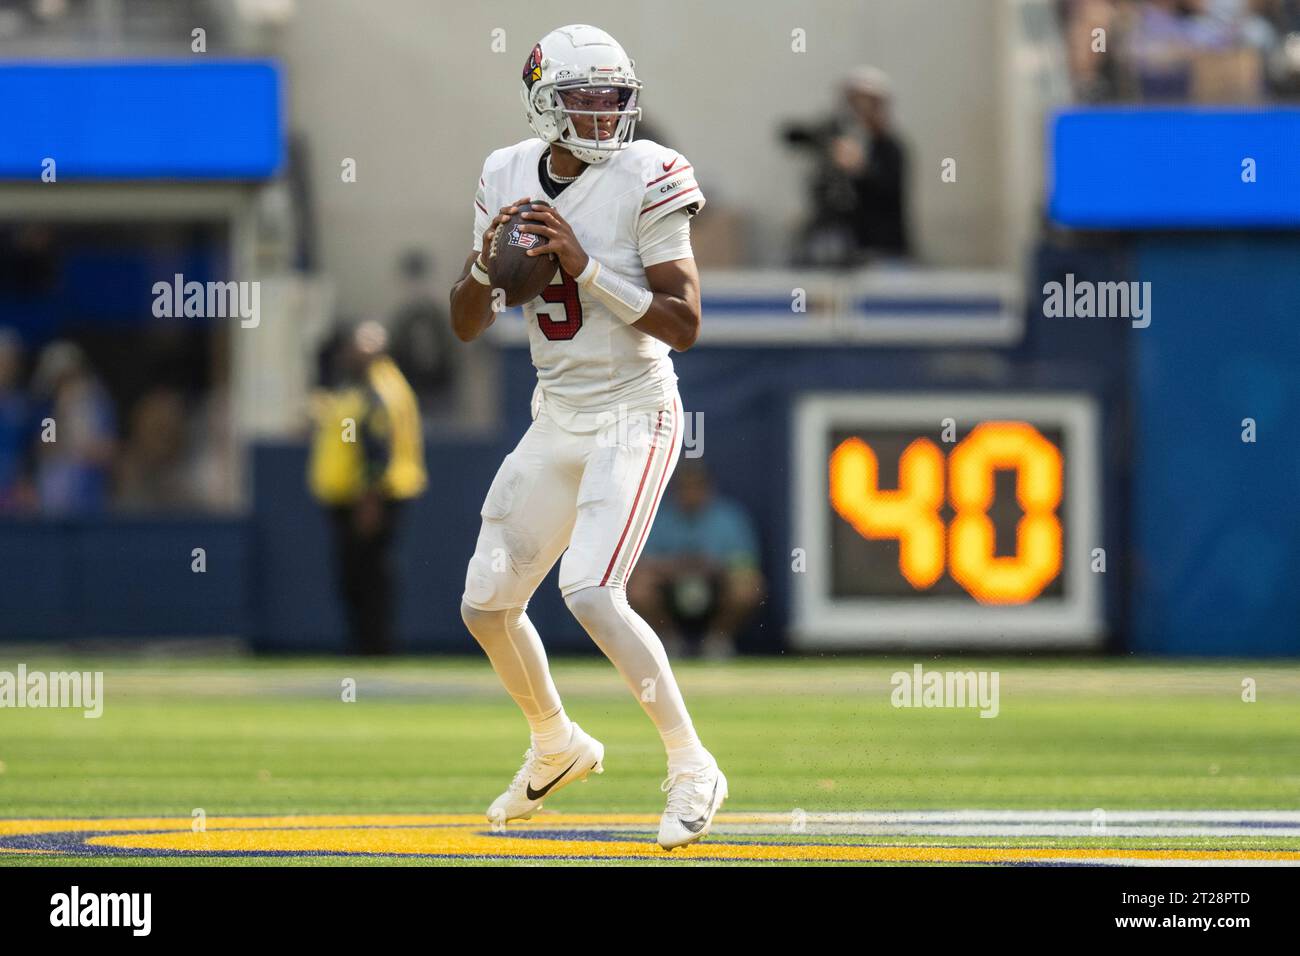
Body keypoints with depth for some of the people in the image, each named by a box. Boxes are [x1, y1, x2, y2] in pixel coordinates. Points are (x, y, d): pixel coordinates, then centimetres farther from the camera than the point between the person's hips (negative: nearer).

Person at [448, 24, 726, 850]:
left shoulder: (645, 182, -13)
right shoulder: (508, 179, 3)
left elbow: (684, 324, -18)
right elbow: (467, 326, 8)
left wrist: (585, 267, -24)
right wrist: (488, 261, -12)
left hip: (634, 416, -6)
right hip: (556, 419, 6)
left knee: (591, 592, -22)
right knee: (487, 603, 9)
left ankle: (693, 771, -12)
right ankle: (558, 747, 34)